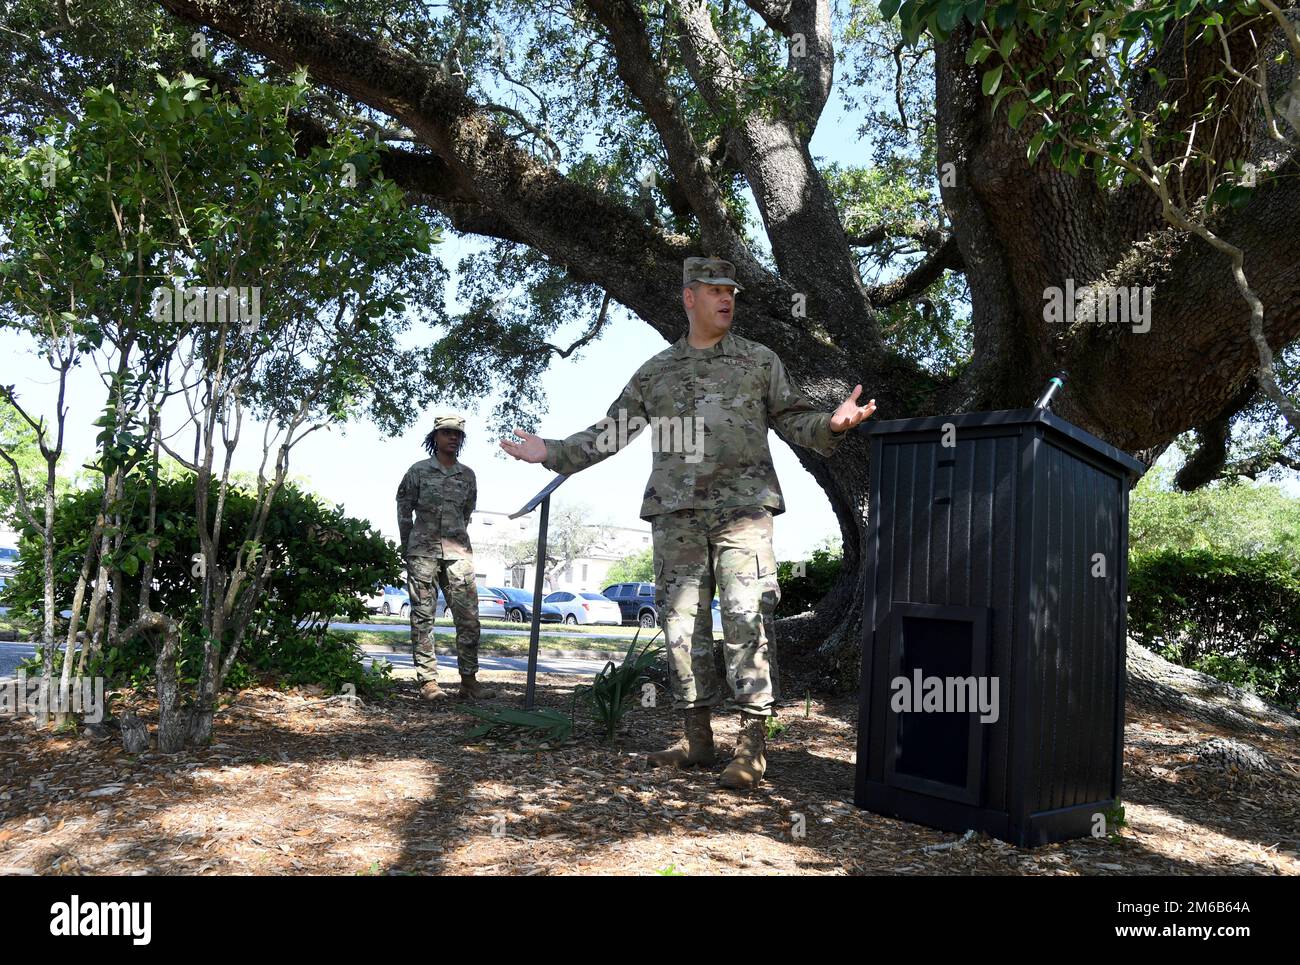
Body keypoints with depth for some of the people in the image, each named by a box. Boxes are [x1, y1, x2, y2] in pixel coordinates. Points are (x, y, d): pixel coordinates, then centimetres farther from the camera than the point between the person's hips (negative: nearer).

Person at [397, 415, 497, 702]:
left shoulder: (467, 475, 11)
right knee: (423, 616, 0)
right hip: (423, 552, -2)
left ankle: (469, 681, 1)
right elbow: (403, 511, 10)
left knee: (468, 616, -4)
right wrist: (409, 548, 12)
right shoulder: (418, 471, 3)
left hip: (458, 552, 3)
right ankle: (427, 680, 4)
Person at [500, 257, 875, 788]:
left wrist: (831, 425, -13)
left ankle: (752, 746, -4)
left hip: (742, 508, -2)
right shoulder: (655, 372, 15)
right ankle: (697, 738, 14)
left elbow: (793, 419, 8)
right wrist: (552, 452, 10)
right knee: (682, 621, 3)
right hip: (676, 511, 3)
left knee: (746, 619, -10)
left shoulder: (759, 361, 12)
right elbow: (610, 431, 17)